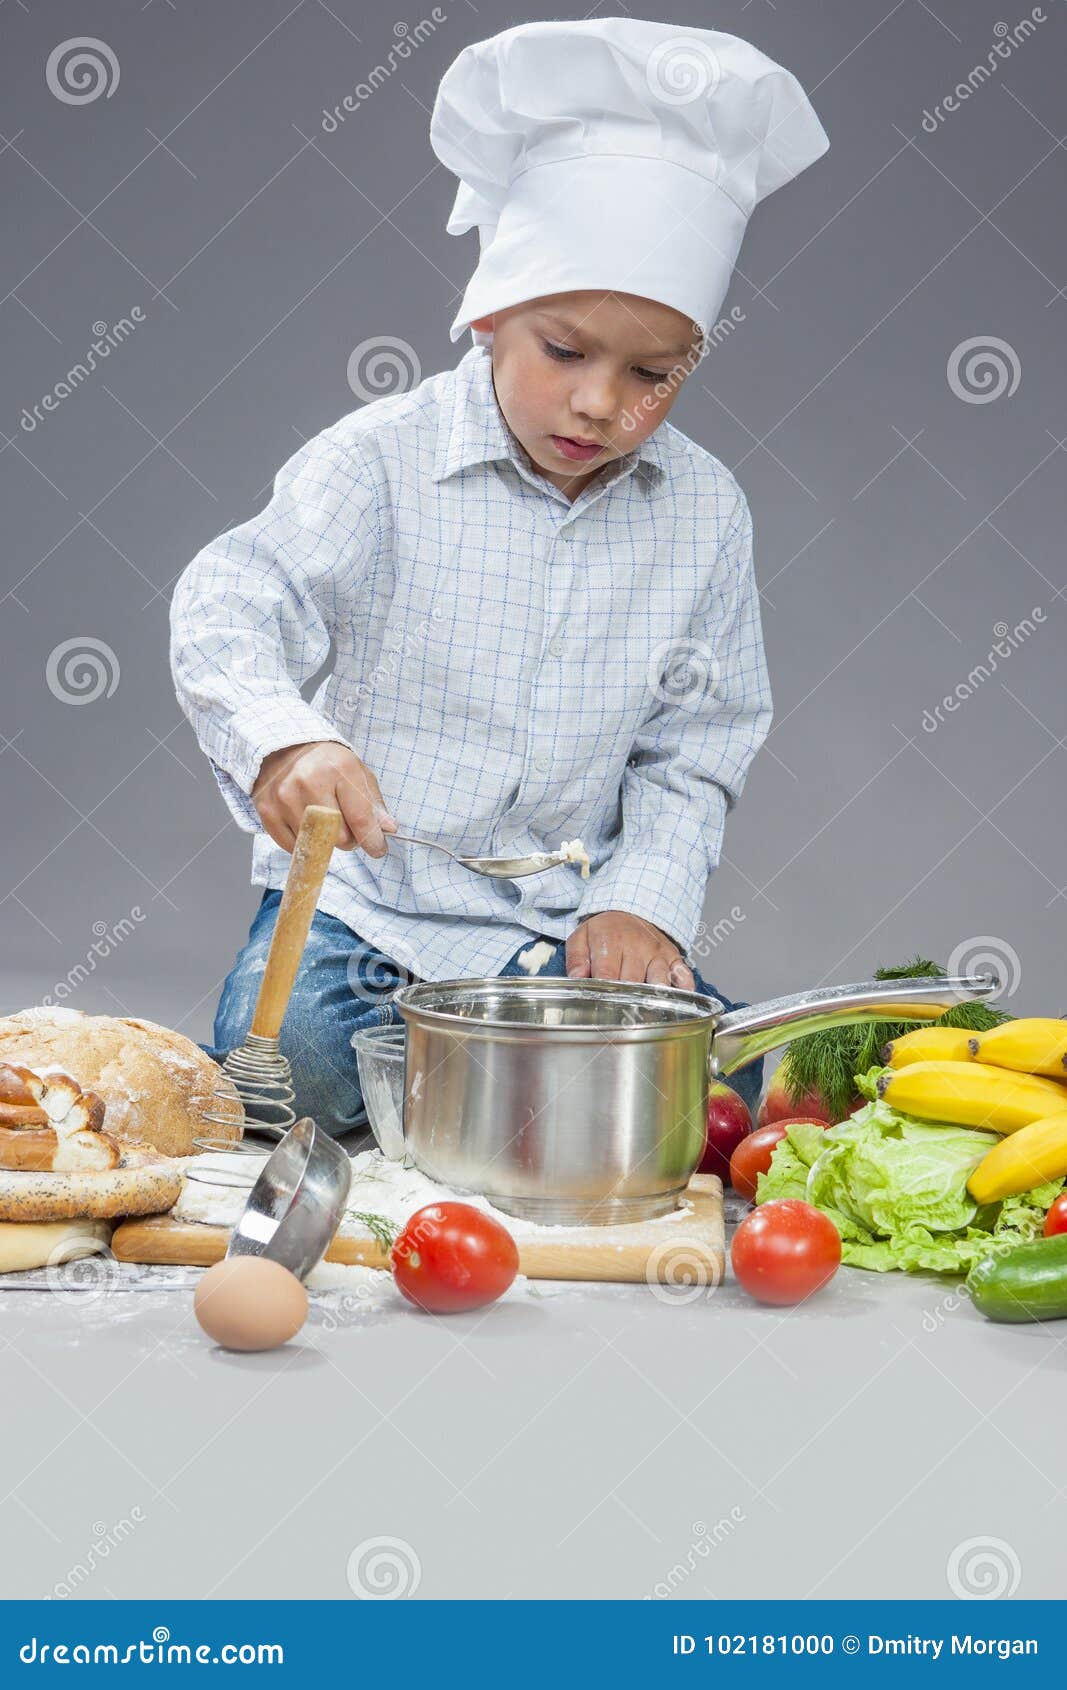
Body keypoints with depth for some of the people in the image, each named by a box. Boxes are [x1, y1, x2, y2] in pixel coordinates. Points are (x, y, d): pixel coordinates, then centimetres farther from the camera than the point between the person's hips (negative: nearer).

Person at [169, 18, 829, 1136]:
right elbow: (232, 604, -18)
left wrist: (645, 899, -8)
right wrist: (280, 742, -39)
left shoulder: (704, 513, 2)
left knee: (713, 1075, -19)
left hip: (569, 917, 3)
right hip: (363, 896, -2)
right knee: (284, 1053, -30)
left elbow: (694, 751, 7)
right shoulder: (383, 460, -8)